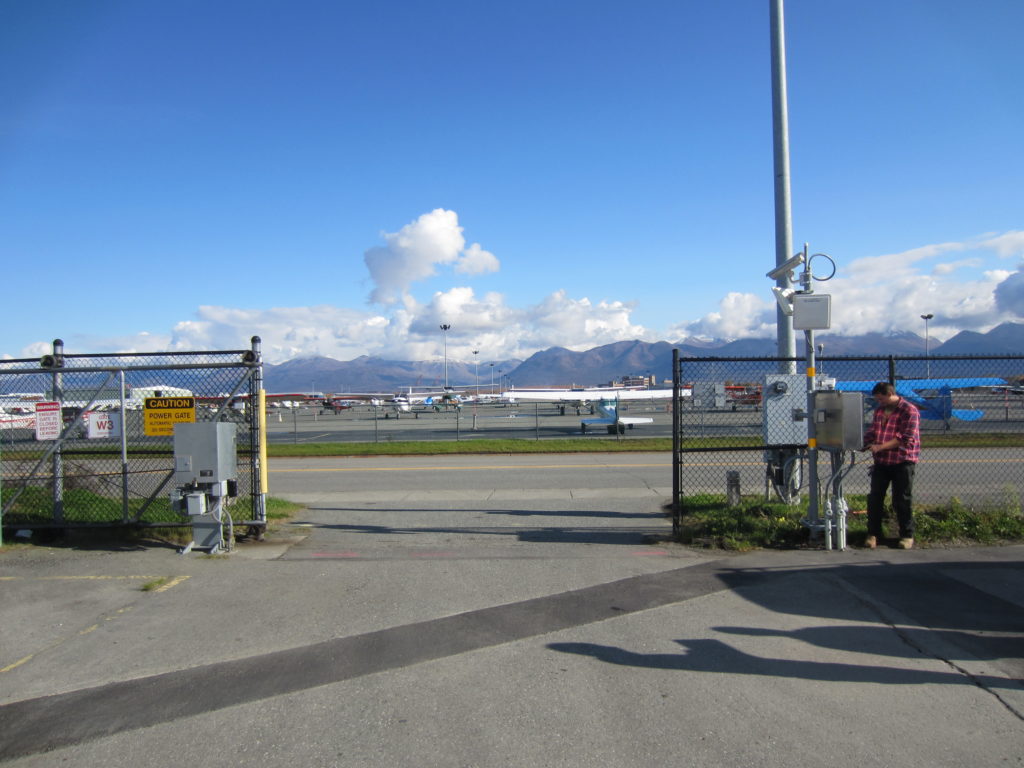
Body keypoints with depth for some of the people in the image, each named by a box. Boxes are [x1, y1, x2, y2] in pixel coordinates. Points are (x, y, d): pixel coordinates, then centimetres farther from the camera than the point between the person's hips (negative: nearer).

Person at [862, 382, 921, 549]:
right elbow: (873, 431, 21)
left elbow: (906, 439, -18)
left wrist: (880, 447, -21)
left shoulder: (909, 411, -11)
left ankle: (907, 535, 17)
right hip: (881, 462, 6)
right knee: (875, 498, 4)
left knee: (901, 501, 3)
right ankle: (873, 534, 12)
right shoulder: (879, 410, 12)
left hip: (902, 462, -6)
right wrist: (865, 441, 0)